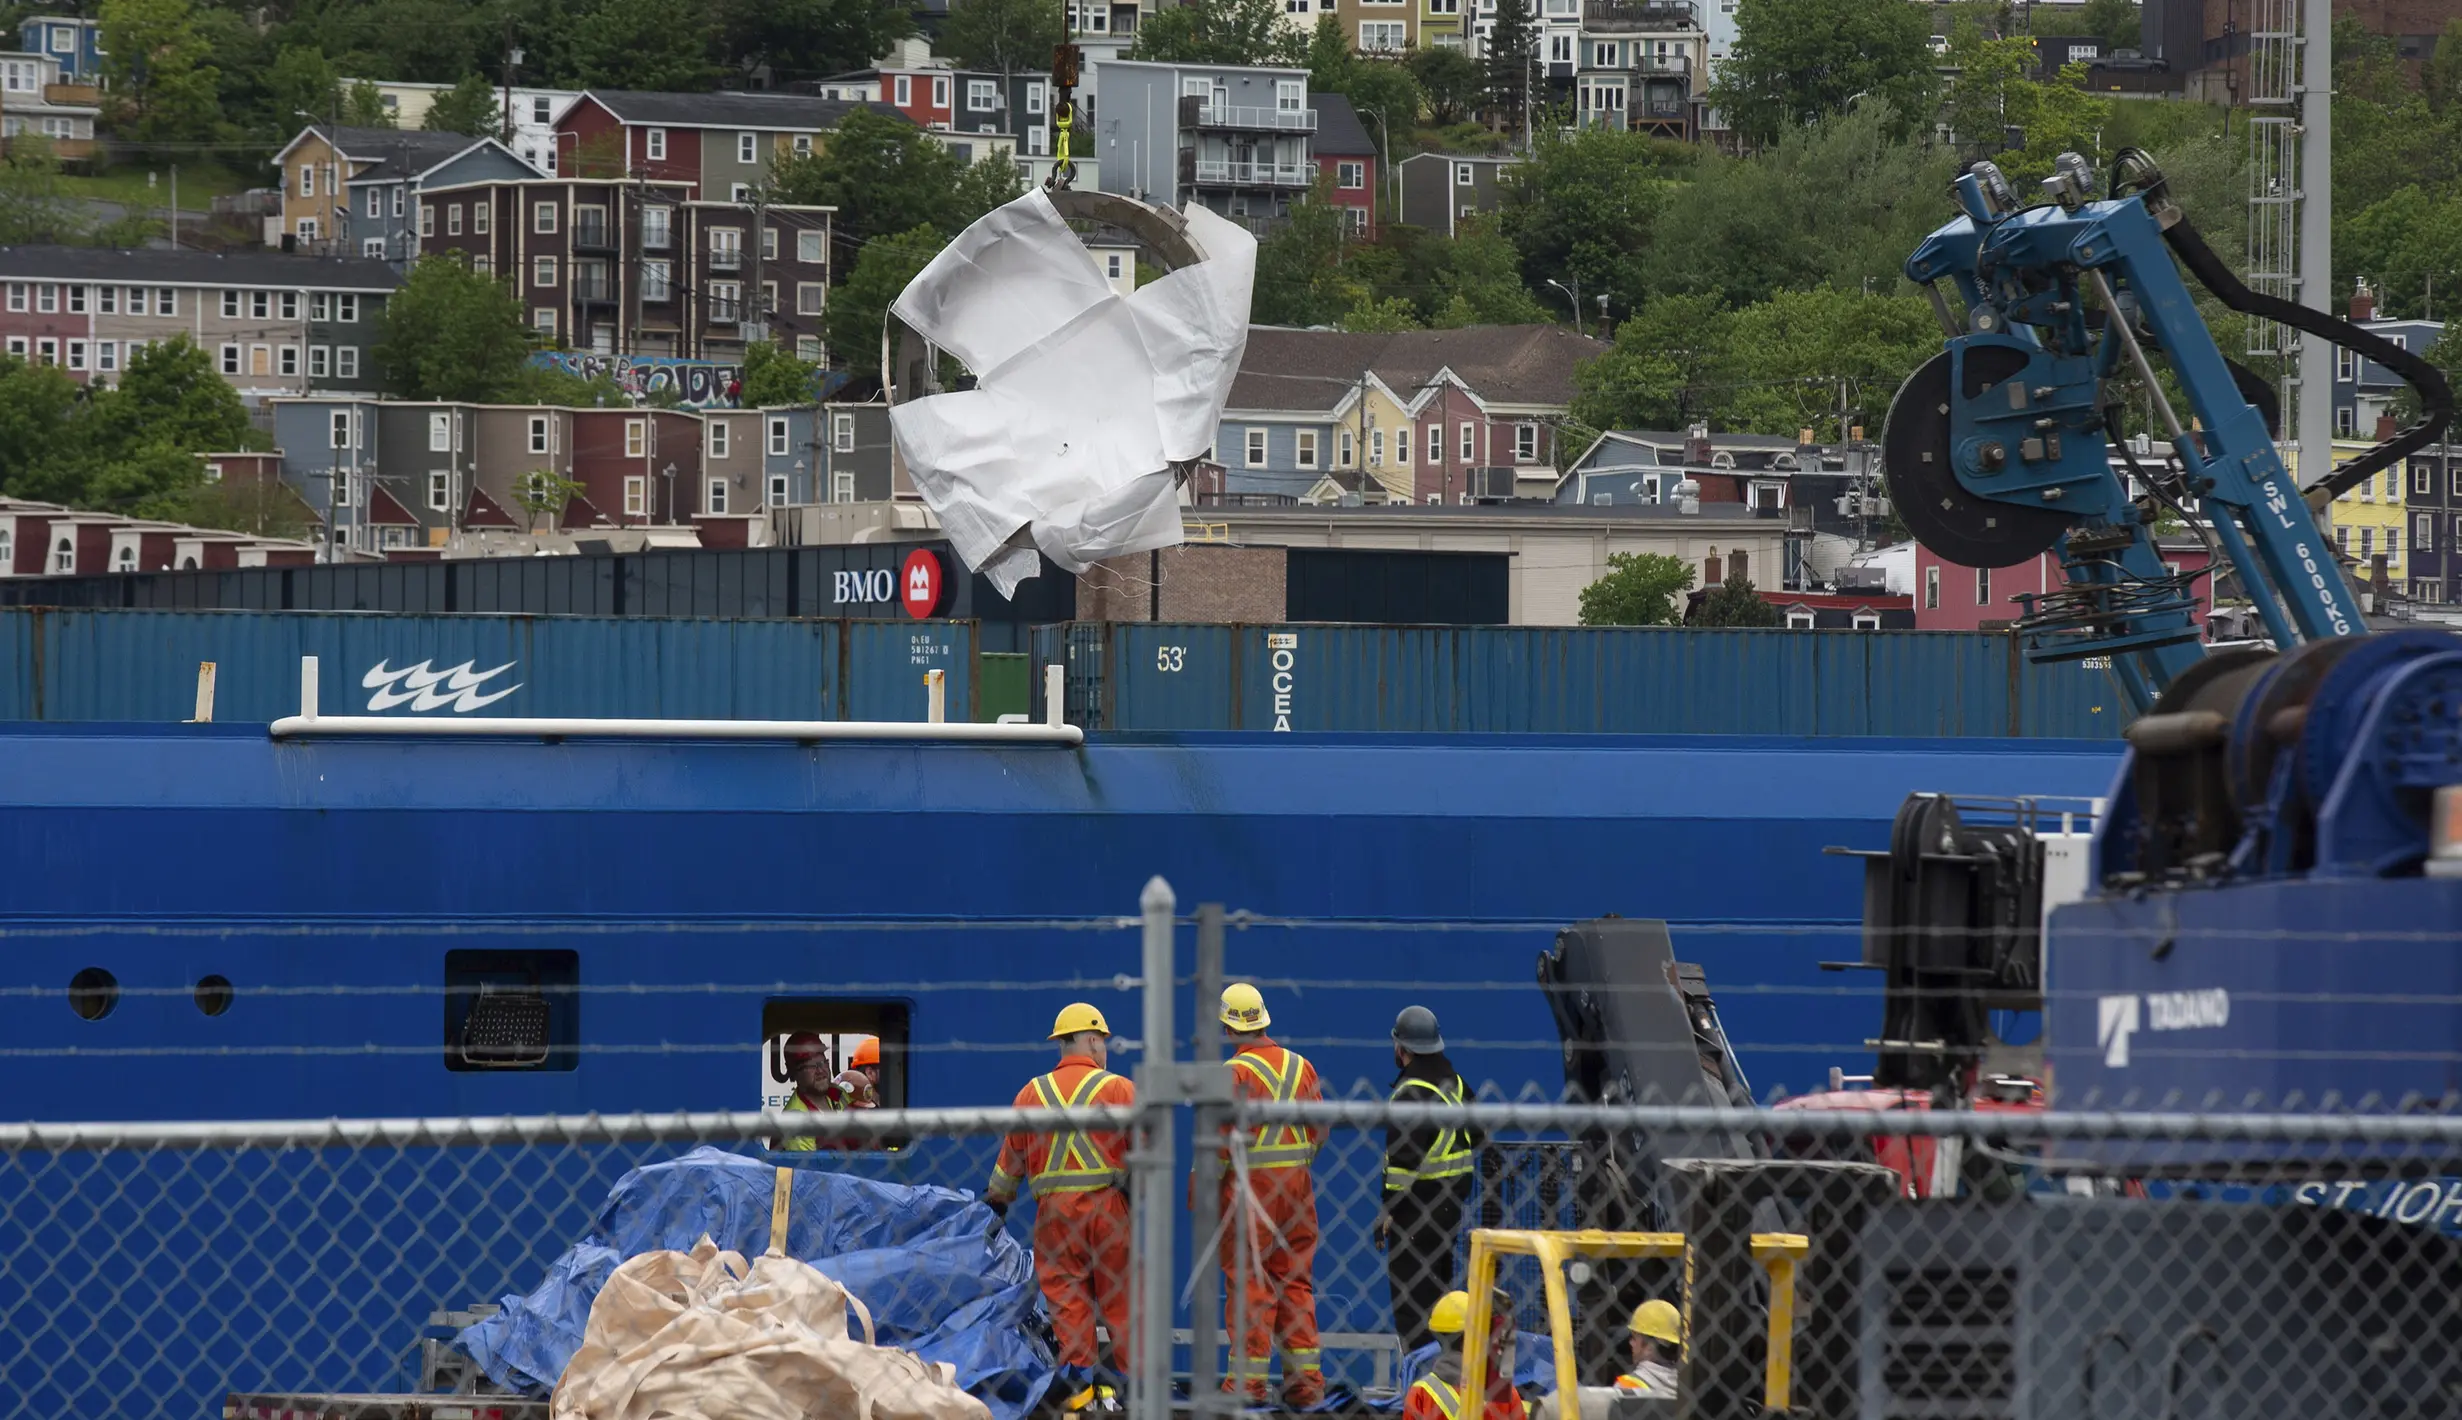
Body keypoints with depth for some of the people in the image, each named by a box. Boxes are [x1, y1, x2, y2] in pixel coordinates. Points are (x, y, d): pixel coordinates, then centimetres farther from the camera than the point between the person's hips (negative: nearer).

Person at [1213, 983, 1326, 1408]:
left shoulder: (1233, 1073, -11)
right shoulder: (1301, 1066, 7)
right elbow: (1320, 1131, 10)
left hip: (1248, 1184, -5)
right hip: (1296, 1183, 5)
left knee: (1249, 1282, -2)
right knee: (1296, 1281, 11)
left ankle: (1249, 1377, -4)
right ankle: (1305, 1378, 10)